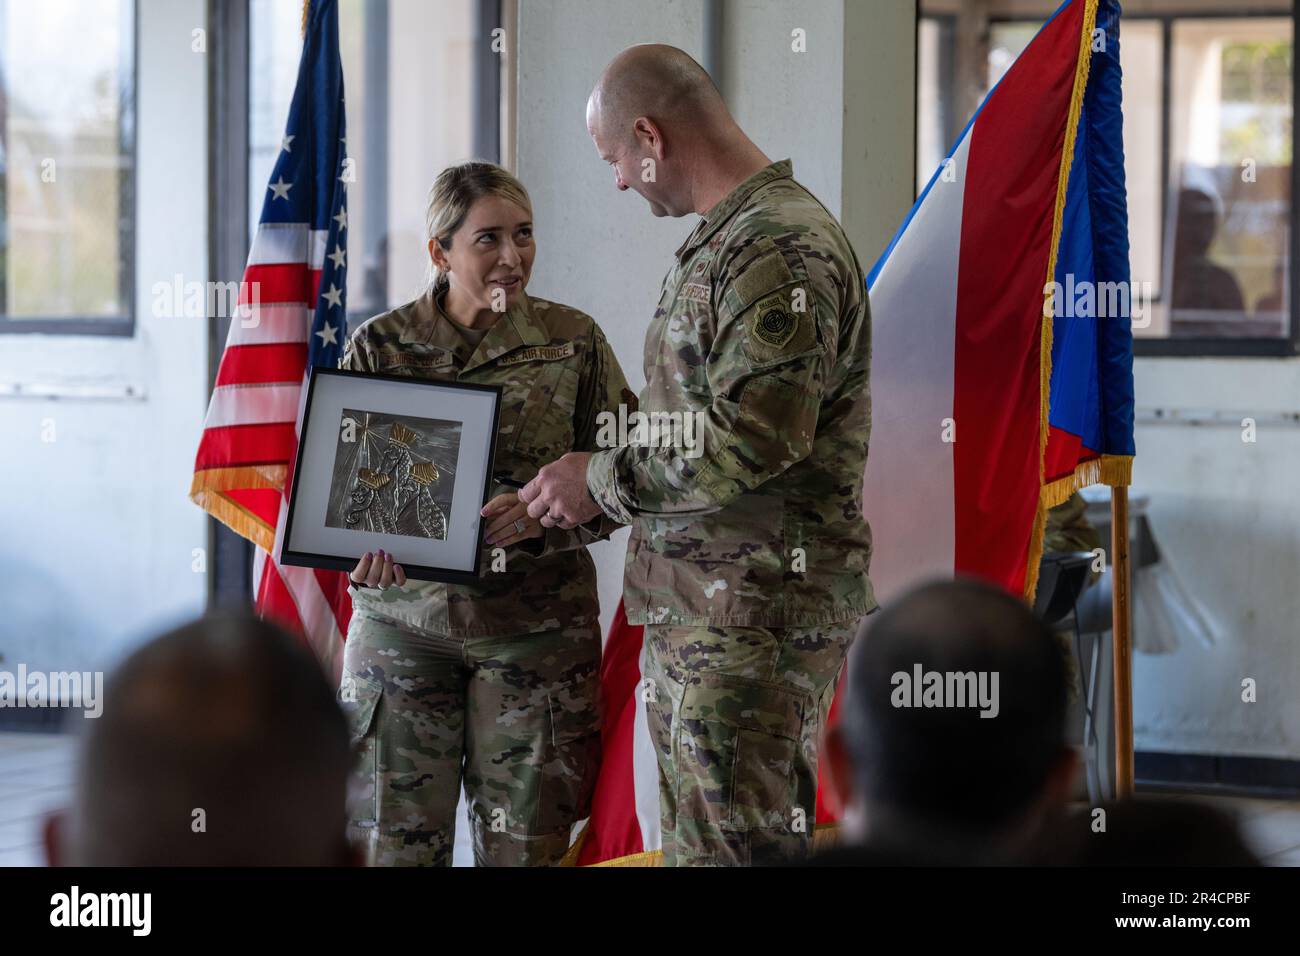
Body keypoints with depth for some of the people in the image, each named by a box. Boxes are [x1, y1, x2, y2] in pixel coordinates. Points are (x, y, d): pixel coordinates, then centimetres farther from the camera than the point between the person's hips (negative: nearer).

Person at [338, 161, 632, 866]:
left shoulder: (571, 341, 2)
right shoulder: (378, 346, 2)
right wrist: (362, 542, -19)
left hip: (534, 622, 0)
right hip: (402, 616, 0)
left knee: (524, 844, 2)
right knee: (396, 840, 1)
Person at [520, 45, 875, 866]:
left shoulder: (779, 248, -16)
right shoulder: (724, 242, 18)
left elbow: (753, 437, -24)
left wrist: (601, 480, -14)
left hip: (754, 619, -11)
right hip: (700, 612, 11)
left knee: (733, 845, -8)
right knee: (695, 838, 14)